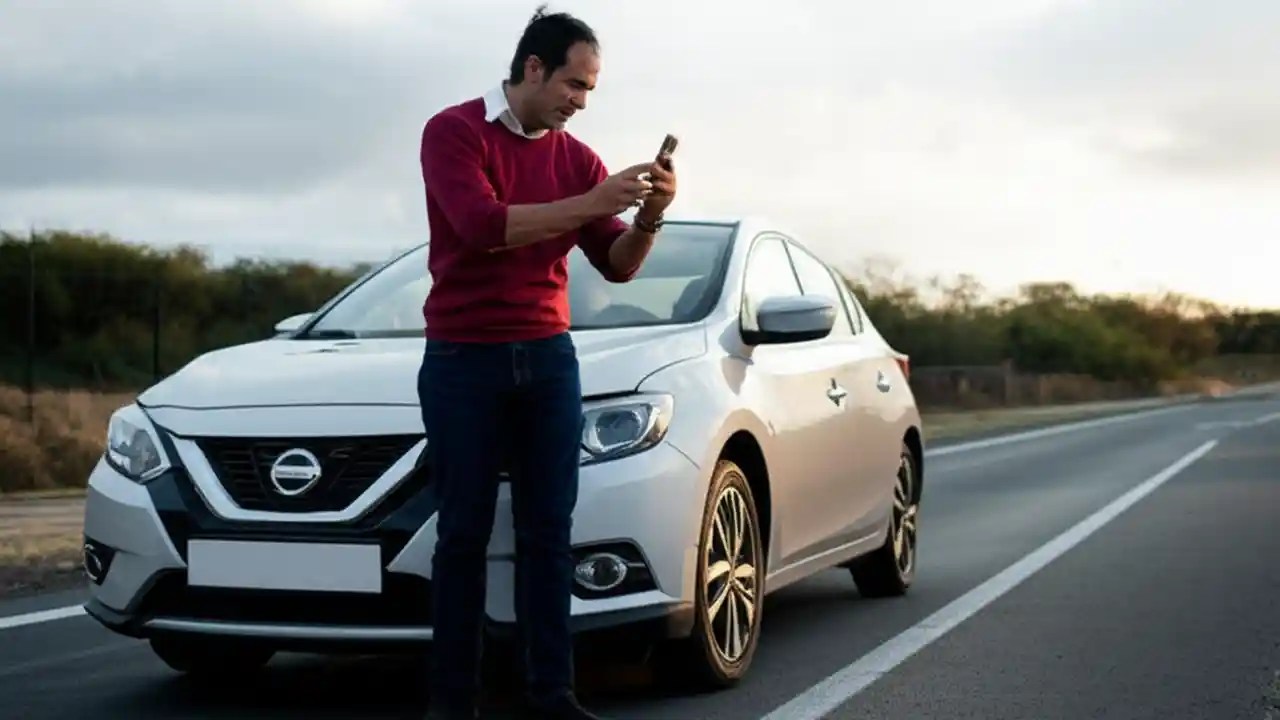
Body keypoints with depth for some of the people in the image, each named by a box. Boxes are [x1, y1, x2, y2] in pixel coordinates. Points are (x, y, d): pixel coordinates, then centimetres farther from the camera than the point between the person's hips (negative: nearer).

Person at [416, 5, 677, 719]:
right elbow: (482, 225, -22)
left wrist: (649, 217, -14)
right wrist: (592, 204, -24)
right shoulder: (454, 131, -7)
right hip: (463, 359, -4)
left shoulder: (577, 157, 7)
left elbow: (617, 266, 7)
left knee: (549, 531, 2)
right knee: (464, 533, 0)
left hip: (549, 358, 4)